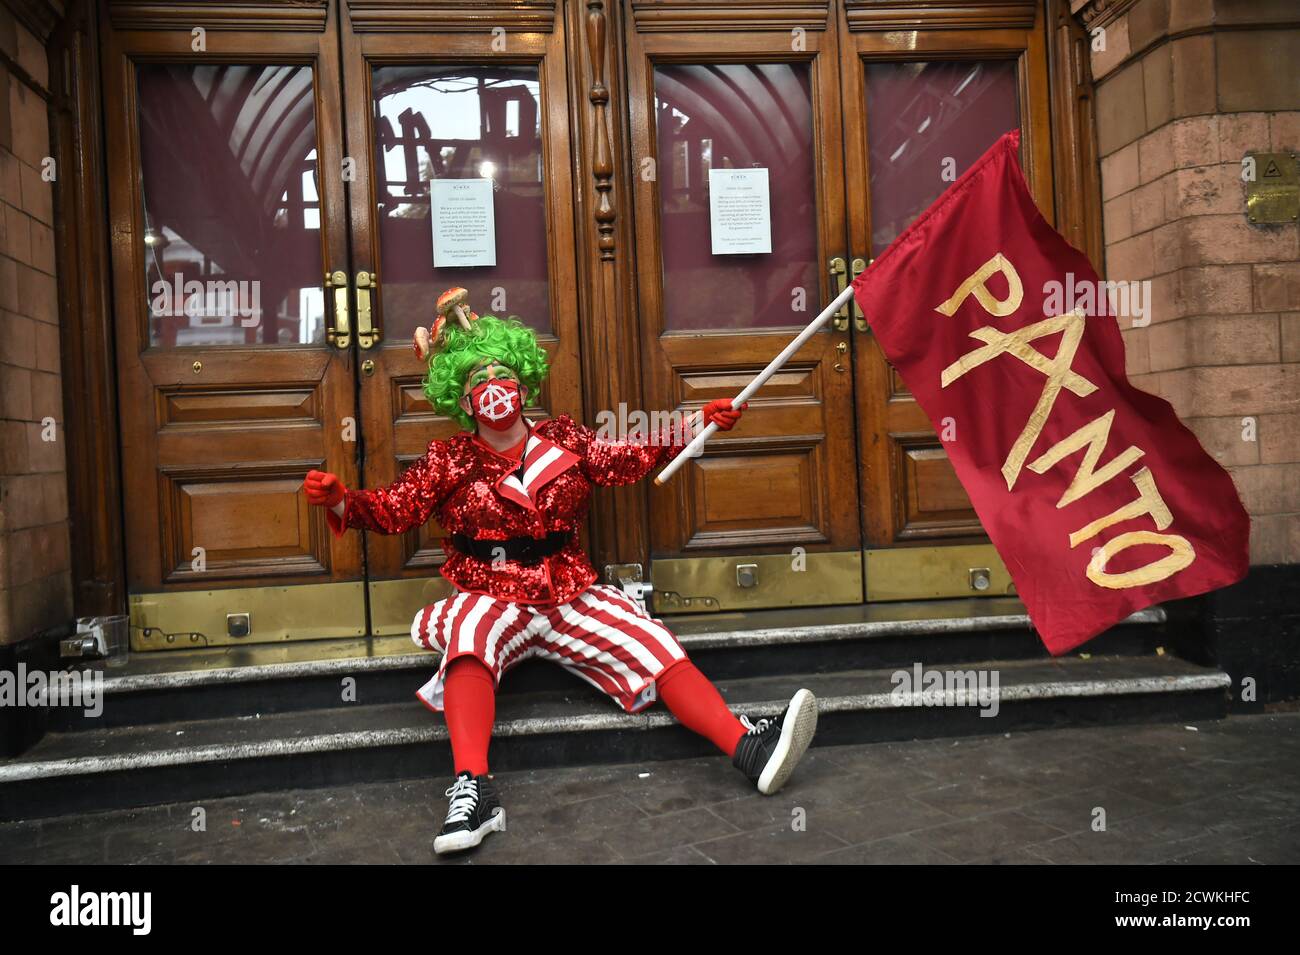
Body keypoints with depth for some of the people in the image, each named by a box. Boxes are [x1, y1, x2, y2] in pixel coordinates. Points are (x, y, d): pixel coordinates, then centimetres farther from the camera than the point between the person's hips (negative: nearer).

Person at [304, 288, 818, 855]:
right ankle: (473, 793, -46)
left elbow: (630, 457, 10)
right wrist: (340, 501, -17)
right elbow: (392, 510, 2)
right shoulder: (448, 461, 4)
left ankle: (749, 749, -19)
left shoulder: (564, 439, 9)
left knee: (654, 645, -15)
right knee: (470, 638, -37)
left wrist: (694, 423, 0)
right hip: (490, 599, -2)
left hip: (571, 596, 3)